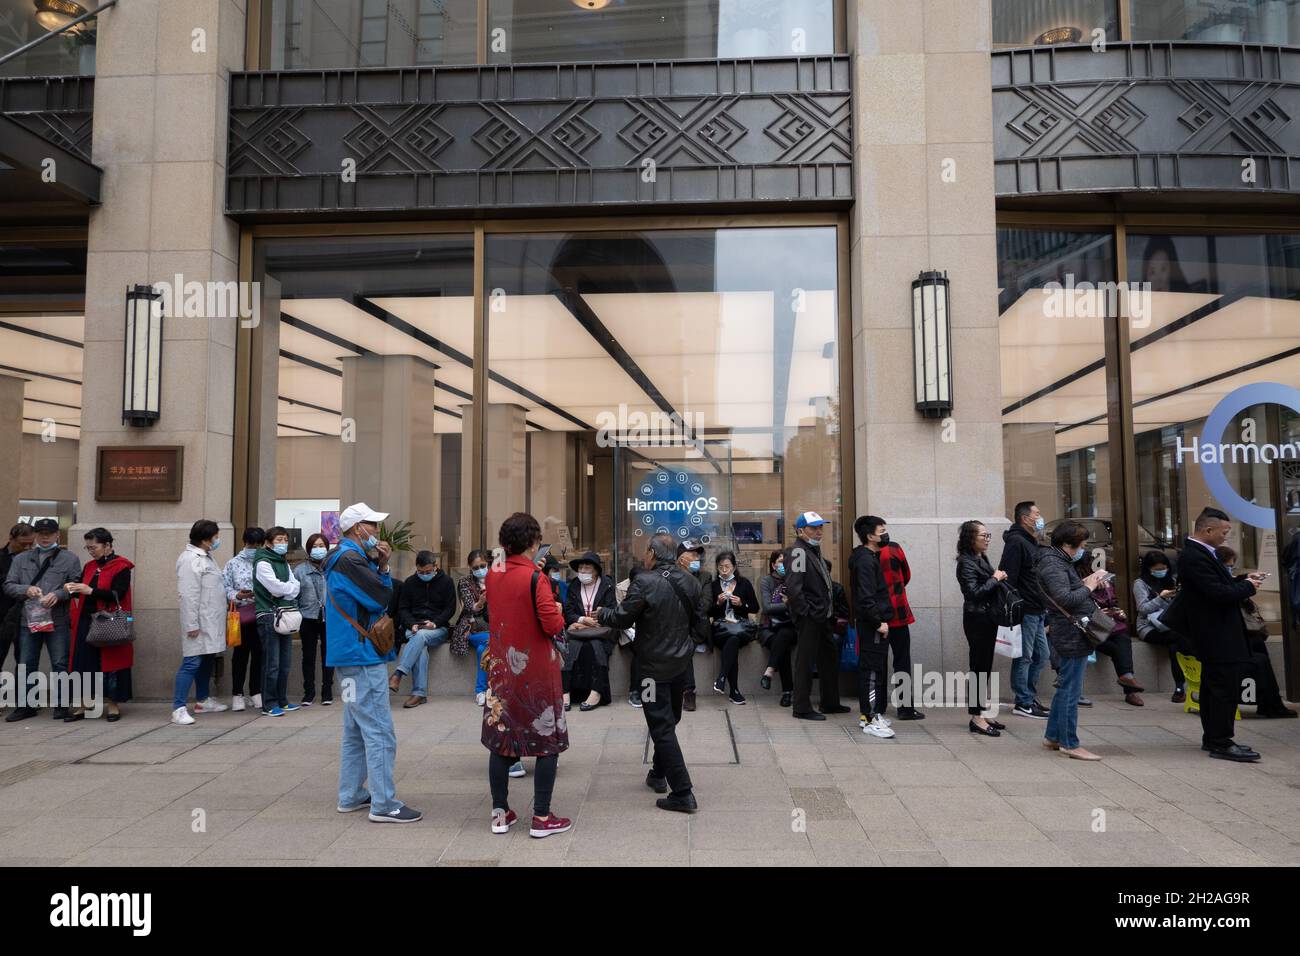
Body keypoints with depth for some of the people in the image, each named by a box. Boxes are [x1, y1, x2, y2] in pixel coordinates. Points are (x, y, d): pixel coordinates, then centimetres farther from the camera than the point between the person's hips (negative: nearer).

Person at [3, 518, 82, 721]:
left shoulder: (69, 559, 5)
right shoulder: (20, 559, 15)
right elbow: (8, 586, 10)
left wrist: (58, 594, -17)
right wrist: (26, 590, -9)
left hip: (57, 621, -3)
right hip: (28, 620, 3)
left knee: (60, 664, 0)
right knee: (26, 665, 7)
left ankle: (60, 705, 10)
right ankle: (26, 706, 18)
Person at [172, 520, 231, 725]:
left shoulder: (206, 557, 17)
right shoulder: (190, 559, -15)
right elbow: (188, 595, -19)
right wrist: (192, 624, -21)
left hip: (211, 623, 10)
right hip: (200, 624, -10)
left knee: (207, 660, 17)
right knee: (191, 663, -10)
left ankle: (202, 701, 30)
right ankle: (178, 709, -7)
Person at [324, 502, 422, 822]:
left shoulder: (350, 557, 15)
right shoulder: (349, 560, -17)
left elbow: (377, 593, 13)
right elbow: (383, 598, -21)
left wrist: (381, 566, -1)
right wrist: (383, 567, -6)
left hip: (353, 655, 11)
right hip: (362, 656, -11)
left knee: (356, 730, 17)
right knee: (379, 732, -8)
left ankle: (351, 796, 25)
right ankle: (383, 805, -5)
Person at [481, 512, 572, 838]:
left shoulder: (492, 575, 1)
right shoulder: (536, 579, -16)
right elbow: (553, 626, -19)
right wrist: (559, 611, 1)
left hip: (501, 667, 6)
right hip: (537, 671, -6)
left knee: (500, 738, 13)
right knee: (548, 741, 5)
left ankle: (500, 813, 21)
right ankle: (542, 818, 9)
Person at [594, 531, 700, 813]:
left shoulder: (644, 582, -20)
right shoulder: (690, 582, 1)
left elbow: (622, 618, -14)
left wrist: (601, 614, 7)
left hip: (654, 665, -7)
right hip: (681, 662, 7)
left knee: (662, 727, -1)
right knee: (669, 720, 22)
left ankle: (682, 793, -2)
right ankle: (659, 774, 37)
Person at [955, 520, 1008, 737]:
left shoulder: (982, 558, 12)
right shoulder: (966, 562, -15)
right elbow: (974, 592, -23)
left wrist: (998, 578, 3)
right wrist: (995, 579, -14)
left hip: (988, 617, 9)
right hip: (976, 619, -9)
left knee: (984, 667, 12)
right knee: (979, 667, -6)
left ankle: (981, 712, 20)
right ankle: (976, 718, 0)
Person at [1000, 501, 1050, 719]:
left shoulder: (1032, 543, 19)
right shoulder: (1016, 542, -14)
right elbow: (1009, 577, -21)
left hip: (1037, 611, 10)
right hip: (1025, 611, -10)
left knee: (1042, 654, 14)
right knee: (1024, 656, -3)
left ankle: (1029, 695, 24)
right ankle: (1024, 703, 4)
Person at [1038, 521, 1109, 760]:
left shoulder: (1060, 561, 17)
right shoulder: (1053, 565, -16)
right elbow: (1065, 599, -25)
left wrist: (1085, 582, 4)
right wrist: (1088, 587, -12)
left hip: (1072, 634, 11)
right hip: (1072, 635, -11)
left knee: (1066, 688, 17)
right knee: (1071, 690, -4)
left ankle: (1052, 736, 25)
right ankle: (1069, 743, 4)